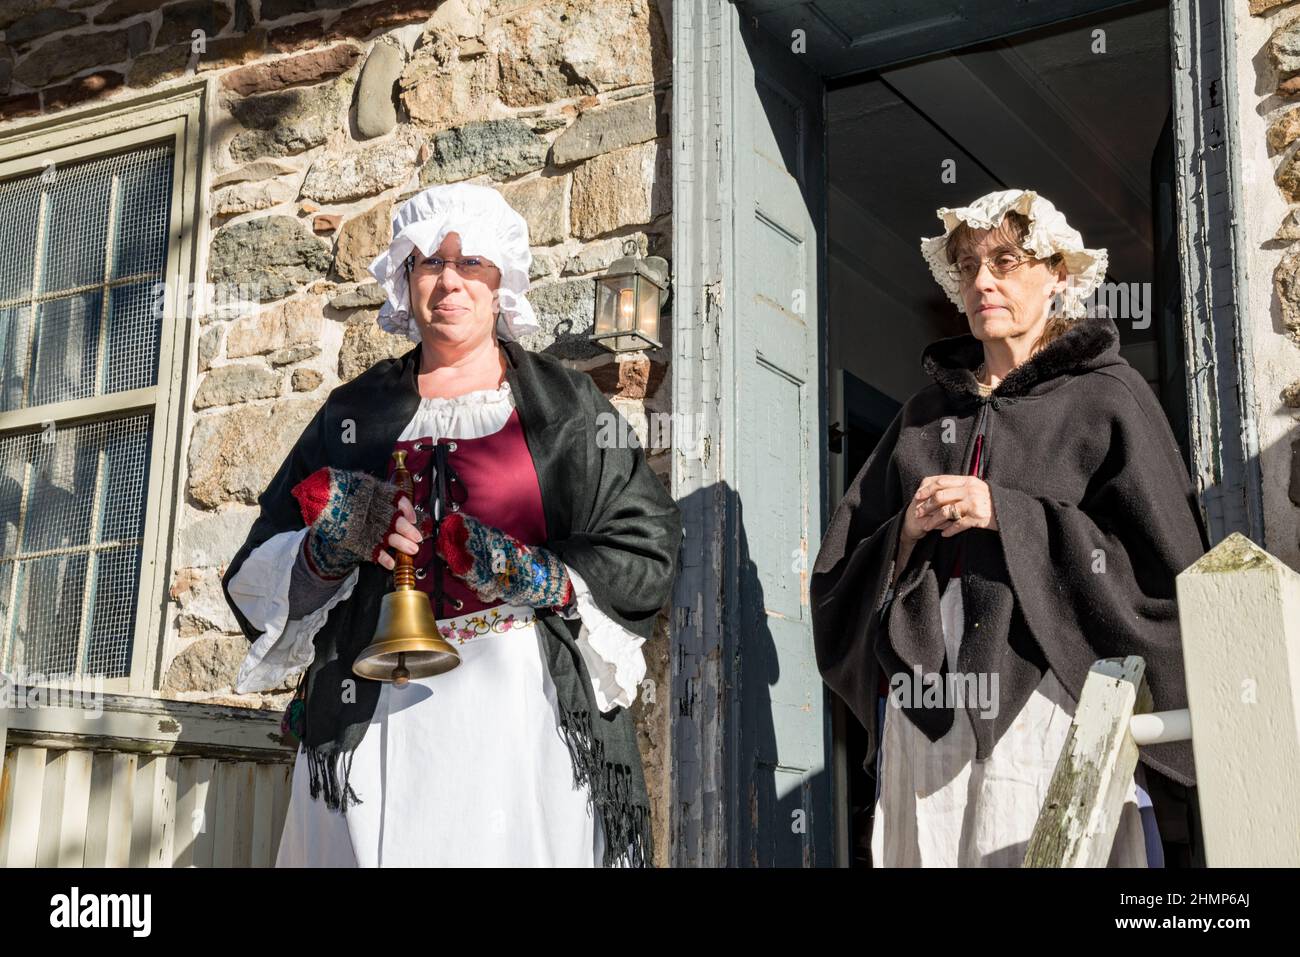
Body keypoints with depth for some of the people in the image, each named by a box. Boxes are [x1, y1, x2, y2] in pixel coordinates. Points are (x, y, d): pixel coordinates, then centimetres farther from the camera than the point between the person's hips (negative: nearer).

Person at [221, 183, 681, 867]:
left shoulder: (564, 403, 9)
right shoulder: (356, 413, 14)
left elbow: (646, 552, 3)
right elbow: (258, 573, 12)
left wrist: (547, 580, -13)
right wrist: (330, 549, -9)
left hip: (529, 708, -1)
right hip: (377, 714, 2)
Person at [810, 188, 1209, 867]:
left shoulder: (1107, 397, 4)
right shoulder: (928, 410, 17)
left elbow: (1169, 560, -7)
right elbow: (841, 568, 15)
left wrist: (1008, 516, -11)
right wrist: (906, 532, -6)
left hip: (1046, 698, -4)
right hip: (924, 709, 4)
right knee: (930, 854, 3)